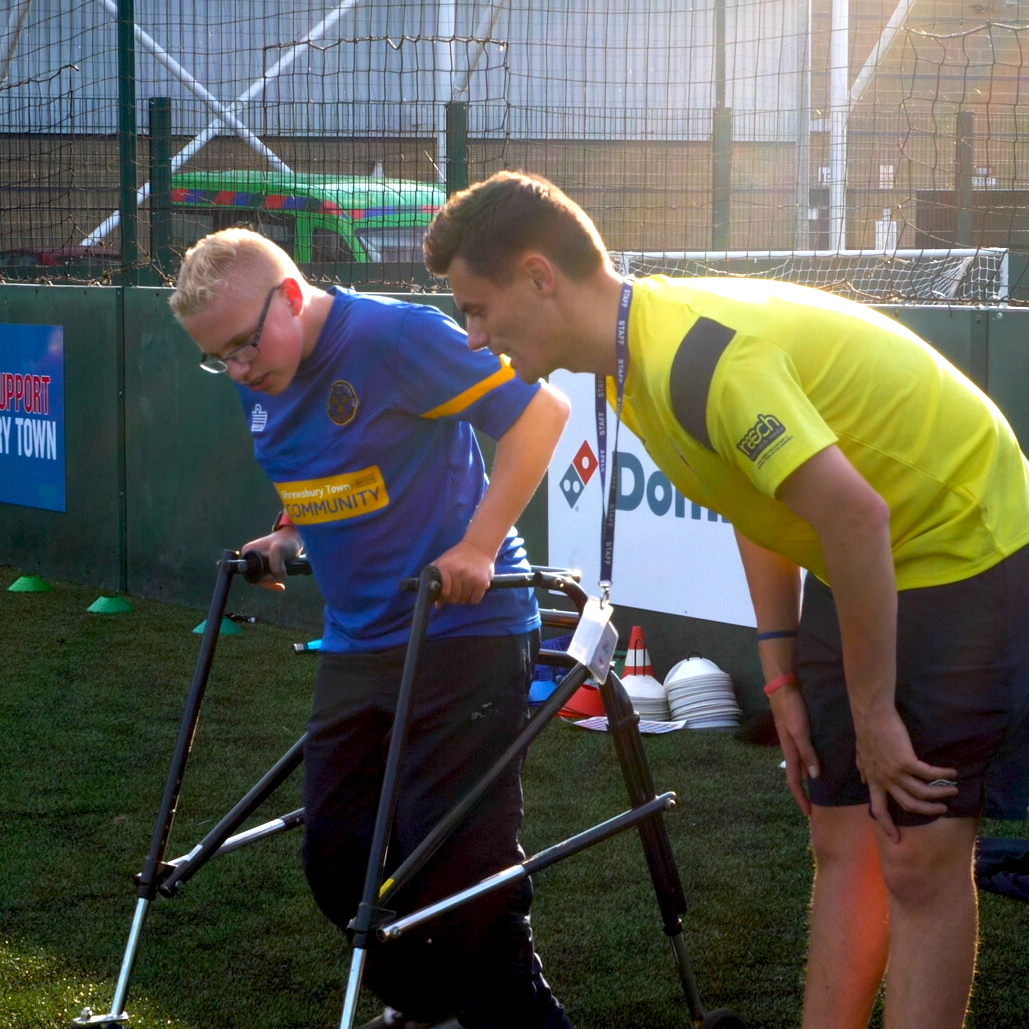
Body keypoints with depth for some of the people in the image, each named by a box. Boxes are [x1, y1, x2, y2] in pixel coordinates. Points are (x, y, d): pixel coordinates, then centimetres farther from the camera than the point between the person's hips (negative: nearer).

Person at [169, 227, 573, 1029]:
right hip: (356, 645, 8)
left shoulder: (394, 338, -18)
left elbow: (541, 412, -18)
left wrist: (477, 547, -20)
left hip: (462, 628, -8)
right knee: (337, 852, 8)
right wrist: (290, 539, 6)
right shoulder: (259, 382, 6)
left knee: (457, 861, -9)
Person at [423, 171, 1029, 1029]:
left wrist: (873, 715, -23)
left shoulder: (697, 355, -30)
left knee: (919, 859, -8)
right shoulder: (644, 352, 1)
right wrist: (783, 676, 10)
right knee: (842, 845, 10)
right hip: (861, 568, 9)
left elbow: (853, 515, -32)